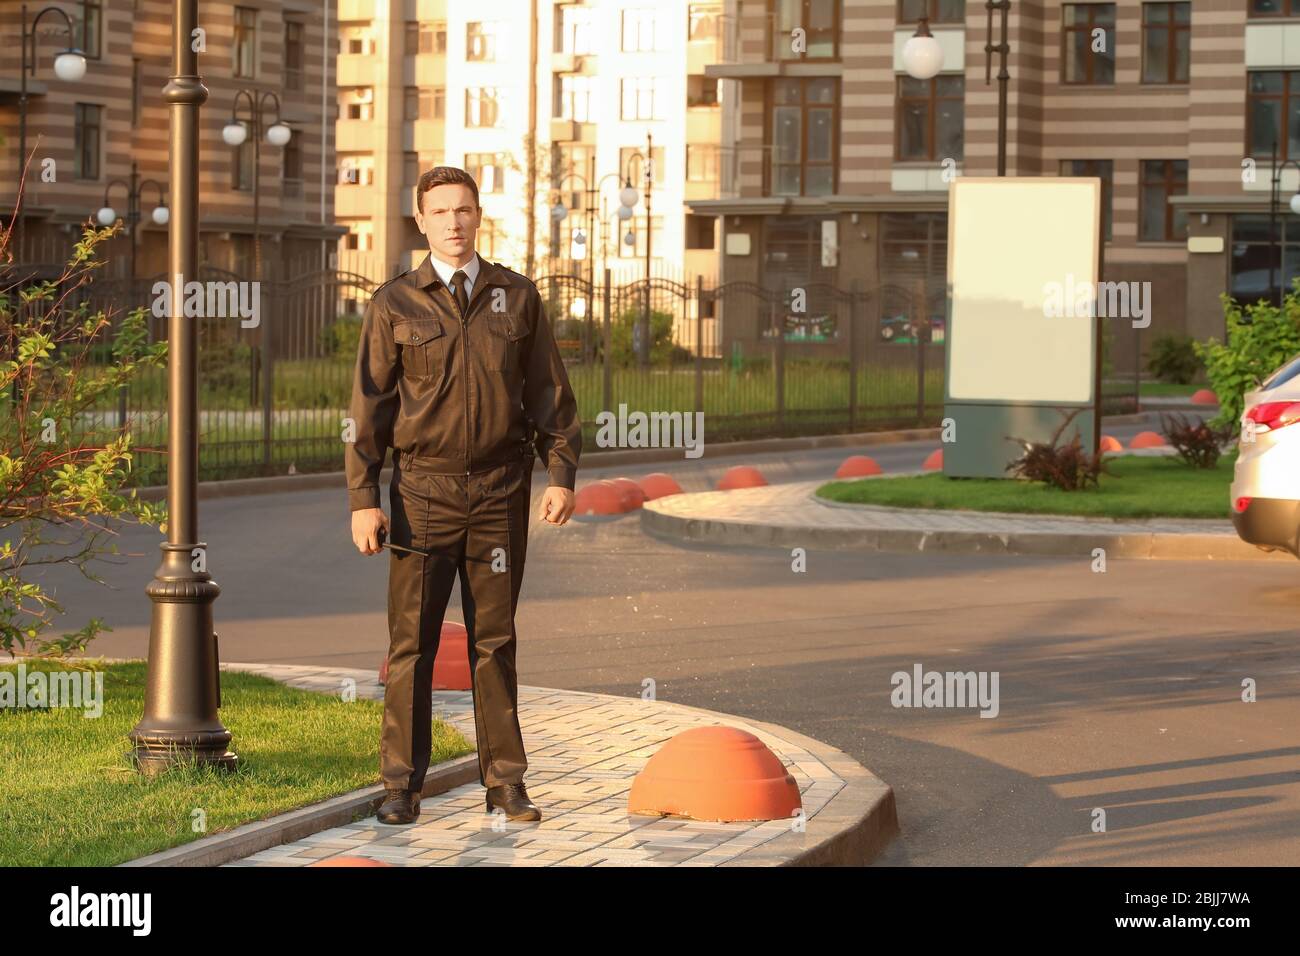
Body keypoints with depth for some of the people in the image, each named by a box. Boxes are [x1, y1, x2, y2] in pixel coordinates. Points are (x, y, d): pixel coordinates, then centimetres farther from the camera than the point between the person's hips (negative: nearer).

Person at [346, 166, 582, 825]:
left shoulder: (517, 296, 6)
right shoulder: (394, 305, 2)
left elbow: (549, 393, 8)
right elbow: (369, 407, 1)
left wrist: (561, 475, -2)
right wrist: (363, 500, -6)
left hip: (500, 495, 1)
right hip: (423, 492, -1)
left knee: (494, 641, 6)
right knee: (411, 643, -1)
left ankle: (505, 782, 12)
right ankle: (402, 786, 5)